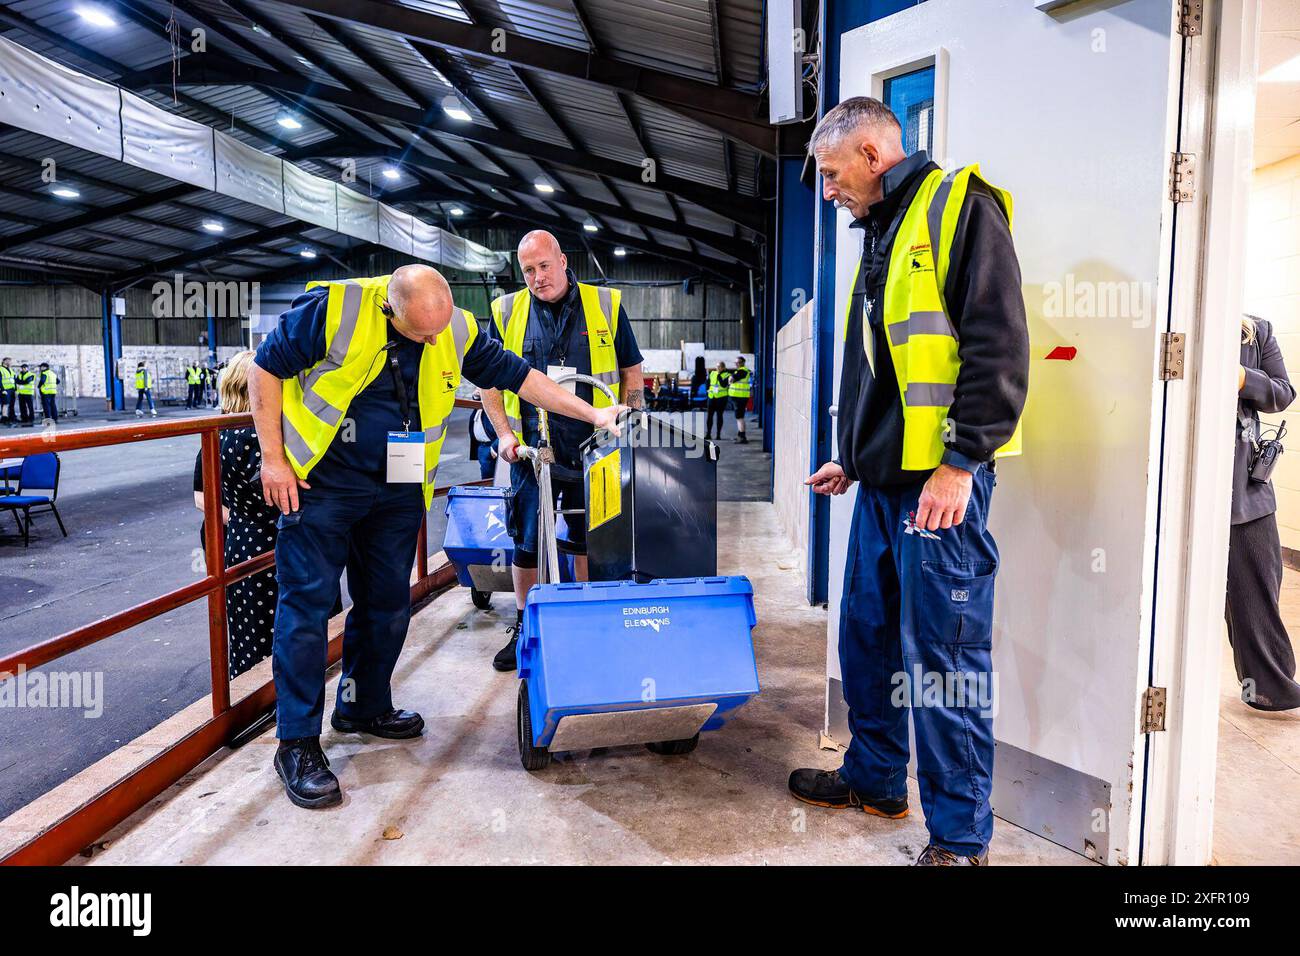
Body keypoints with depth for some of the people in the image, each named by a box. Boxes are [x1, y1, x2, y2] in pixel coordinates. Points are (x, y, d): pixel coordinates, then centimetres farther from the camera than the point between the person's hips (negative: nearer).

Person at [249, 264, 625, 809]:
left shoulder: (456, 332, -5)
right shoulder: (333, 309, -18)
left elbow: (517, 376, 3)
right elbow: (265, 369, -9)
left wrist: (594, 414, 0)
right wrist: (273, 458, -12)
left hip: (398, 490, 5)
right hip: (319, 483, -5)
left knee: (387, 602, 11)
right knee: (306, 603, -5)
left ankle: (364, 707, 32)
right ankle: (296, 743, 4)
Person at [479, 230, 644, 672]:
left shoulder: (605, 305, 2)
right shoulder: (508, 312, 5)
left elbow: (632, 373, 8)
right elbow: (490, 380, 11)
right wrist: (504, 434, 0)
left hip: (593, 450, -1)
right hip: (531, 451, 1)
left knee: (589, 540, 7)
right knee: (526, 541, 6)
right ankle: (523, 626, 22)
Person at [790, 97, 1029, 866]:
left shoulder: (960, 208, -6)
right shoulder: (883, 234, 21)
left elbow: (999, 347, -16)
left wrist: (961, 463, -20)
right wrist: (855, 458, 24)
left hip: (940, 481, -9)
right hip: (884, 479, 9)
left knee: (945, 653, -3)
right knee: (869, 633, 16)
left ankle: (961, 836, 12)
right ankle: (875, 779, 33)